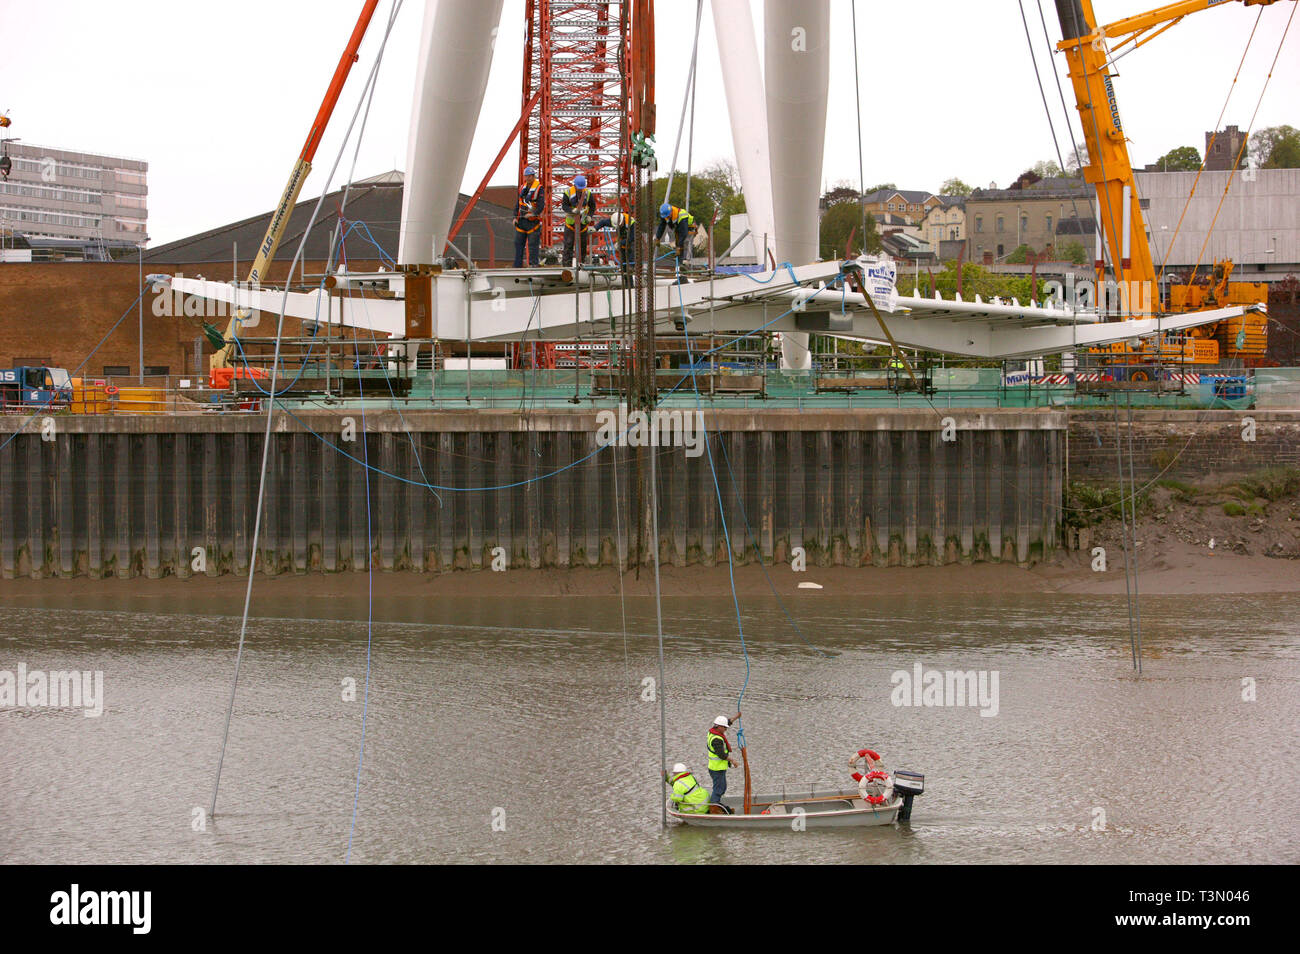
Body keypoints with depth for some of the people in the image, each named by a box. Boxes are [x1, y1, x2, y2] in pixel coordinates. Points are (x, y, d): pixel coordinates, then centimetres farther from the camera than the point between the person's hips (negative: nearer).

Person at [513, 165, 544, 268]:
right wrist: (515, 216, 9)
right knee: (518, 243, 7)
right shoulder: (522, 187, 13)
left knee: (533, 244, -5)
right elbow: (518, 203, 17)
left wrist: (533, 213, -24)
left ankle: (534, 263, 0)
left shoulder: (539, 188, -7)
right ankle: (517, 266, 12)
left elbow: (540, 205, -13)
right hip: (521, 220, 6)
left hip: (533, 220, -6)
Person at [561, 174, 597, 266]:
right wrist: (572, 210, -29)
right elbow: (564, 205, -10)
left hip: (583, 221, 2)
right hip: (571, 221, -2)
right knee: (568, 243, -6)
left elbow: (592, 206, 6)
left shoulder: (588, 193, -3)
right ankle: (567, 263, -4)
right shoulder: (568, 192, -8)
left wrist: (590, 216, -10)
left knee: (582, 244, 6)